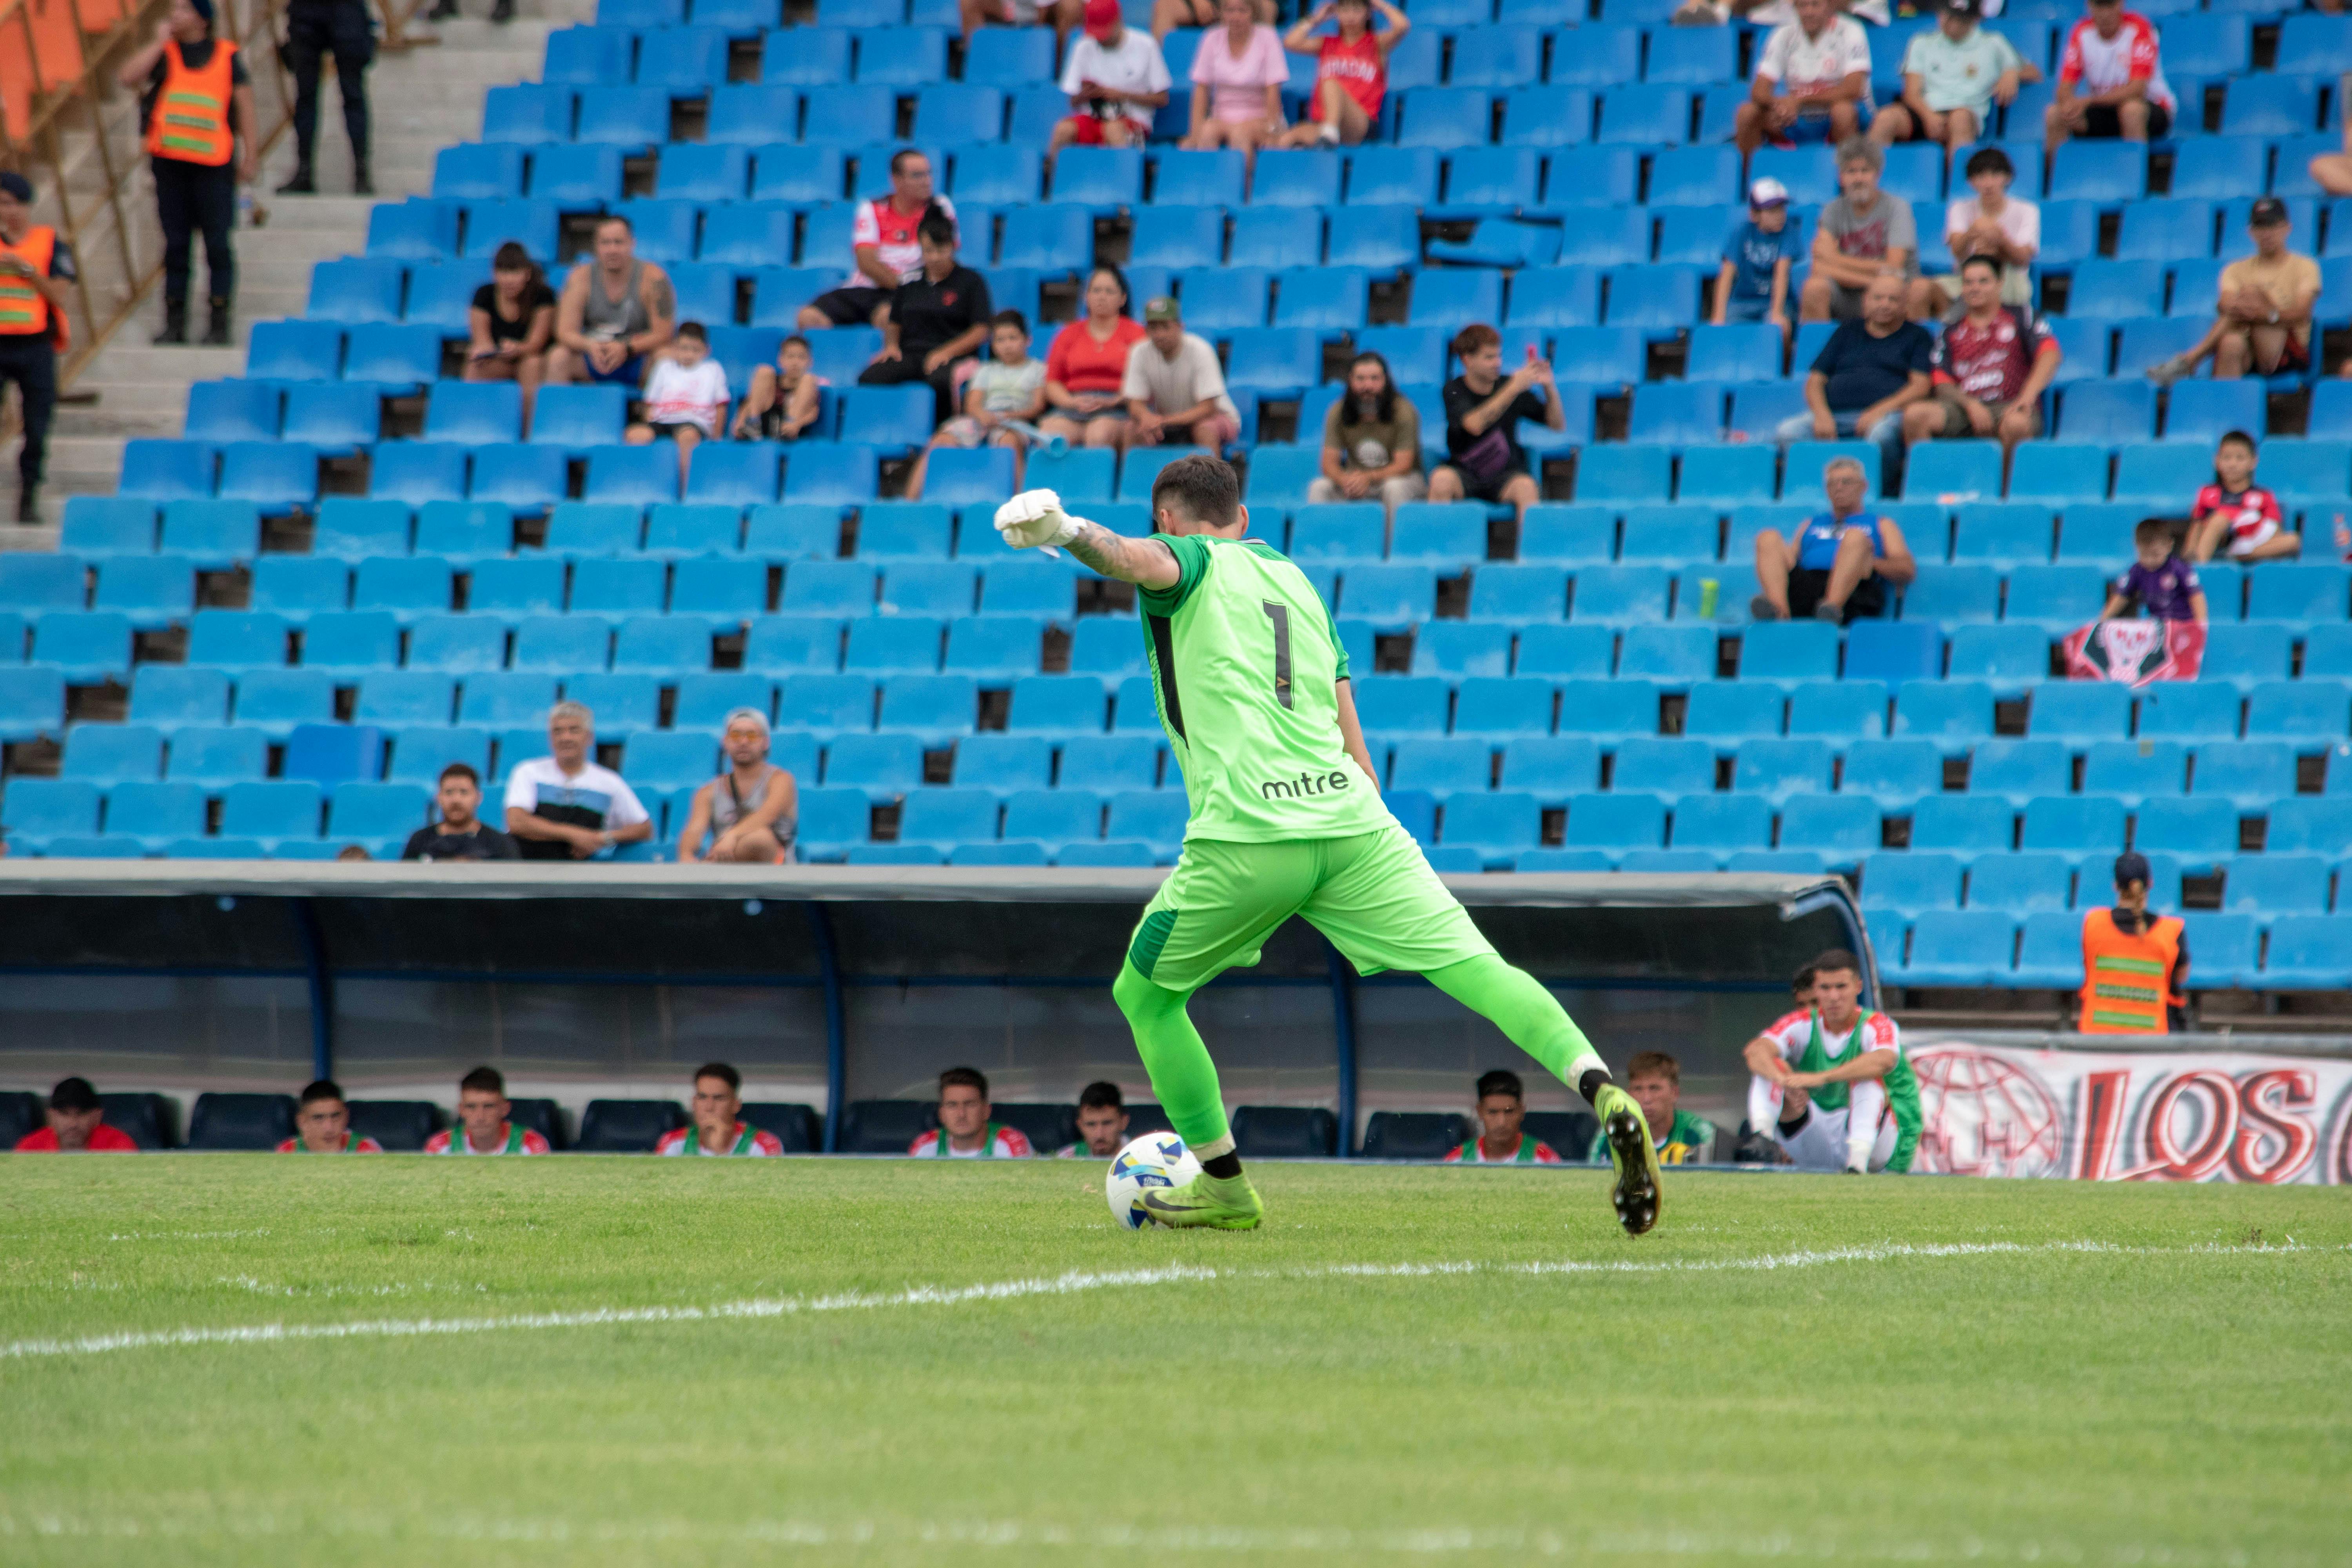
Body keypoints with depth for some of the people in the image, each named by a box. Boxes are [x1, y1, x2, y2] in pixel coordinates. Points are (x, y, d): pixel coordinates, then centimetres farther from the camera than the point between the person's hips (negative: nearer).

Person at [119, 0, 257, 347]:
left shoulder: (227, 56, 4)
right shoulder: (163, 54, 8)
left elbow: (244, 104, 7)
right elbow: (127, 77, -8)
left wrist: (249, 155, 3)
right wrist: (160, 42, -5)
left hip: (214, 162, -2)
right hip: (170, 161, 2)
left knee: (217, 244, -3)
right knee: (175, 243, 6)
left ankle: (219, 322, 3)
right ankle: (175, 322, 11)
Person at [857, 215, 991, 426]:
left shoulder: (971, 281, 4)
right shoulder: (909, 282, 16)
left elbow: (981, 331, -1)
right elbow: (894, 322, 25)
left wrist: (946, 352, -14)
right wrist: (891, 345, 3)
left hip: (952, 357, -4)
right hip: (909, 353, 4)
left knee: (942, 381, -41)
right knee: (869, 378, -27)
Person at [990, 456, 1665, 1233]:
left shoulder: (1191, 561, 11)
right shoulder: (1295, 580, 28)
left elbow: (1141, 560, -17)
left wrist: (1068, 532, -36)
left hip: (1244, 837, -5)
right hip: (1353, 820, 5)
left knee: (1144, 996, 17)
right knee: (1478, 970, -5)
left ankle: (1223, 1185, 20)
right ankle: (1600, 1089, -26)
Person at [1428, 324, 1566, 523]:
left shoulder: (1508, 383, 2)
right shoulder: (1455, 390, -3)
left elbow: (1558, 425, 6)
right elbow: (1475, 424, -25)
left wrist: (1549, 388, -12)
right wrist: (1514, 389, -28)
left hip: (1505, 475, 1)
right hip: (1465, 474, -1)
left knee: (1526, 486, -32)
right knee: (1442, 479, -33)